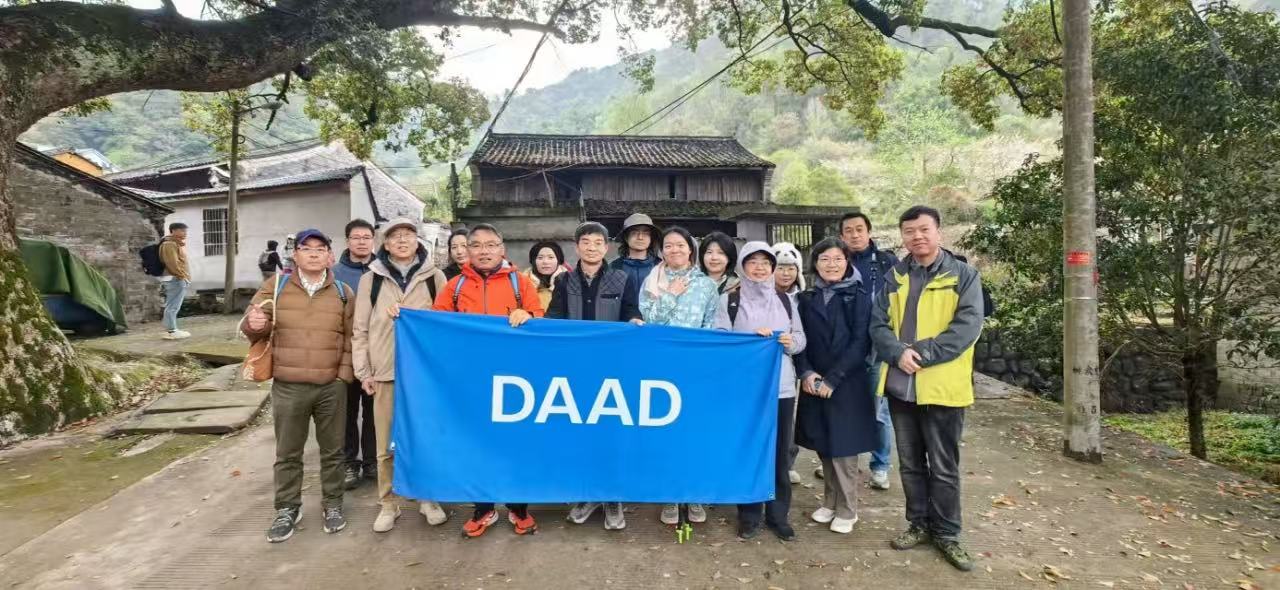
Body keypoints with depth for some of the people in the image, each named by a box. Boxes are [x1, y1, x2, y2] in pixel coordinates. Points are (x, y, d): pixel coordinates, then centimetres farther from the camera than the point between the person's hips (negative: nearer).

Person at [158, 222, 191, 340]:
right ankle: (171, 331, -10)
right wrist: (183, 276, -18)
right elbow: (173, 263, -21)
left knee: (172, 306, 12)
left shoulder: (176, 243, 22)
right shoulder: (169, 244, -11)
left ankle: (173, 330, 16)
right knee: (173, 306, -10)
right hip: (175, 279, -11)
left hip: (177, 279, 11)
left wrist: (184, 276, 17)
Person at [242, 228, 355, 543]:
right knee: (287, 453, 11)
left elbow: (351, 338, 6)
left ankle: (333, 504, 27)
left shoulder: (343, 292, 4)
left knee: (332, 450, 11)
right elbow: (250, 327, 5)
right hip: (288, 387, 0)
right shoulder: (276, 285, 3)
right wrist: (255, 324, -19)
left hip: (332, 387, 0)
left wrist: (344, 374, -2)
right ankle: (287, 508, 27)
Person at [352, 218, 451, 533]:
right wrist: (363, 372, 2)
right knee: (386, 444, 5)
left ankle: (428, 499, 23)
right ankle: (388, 504, 20)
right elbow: (360, 330, 7)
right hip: (386, 372, 0)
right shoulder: (371, 279, 6)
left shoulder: (435, 277, 5)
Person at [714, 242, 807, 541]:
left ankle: (778, 514, 22)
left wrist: (791, 342, -9)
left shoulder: (785, 299, 11)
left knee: (780, 452, 7)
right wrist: (750, 337, -17)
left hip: (781, 385, 2)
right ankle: (749, 514, 19)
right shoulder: (729, 300, 2)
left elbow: (801, 338, 13)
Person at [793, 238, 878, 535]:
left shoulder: (858, 297, -3)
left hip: (847, 385, -3)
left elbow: (860, 343, -10)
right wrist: (806, 372, -11)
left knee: (843, 447, 1)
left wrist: (832, 379, -15)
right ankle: (830, 502, 28)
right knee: (823, 446, 10)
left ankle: (847, 510, 17)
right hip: (814, 384, 4)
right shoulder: (807, 298, 7)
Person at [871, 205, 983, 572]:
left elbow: (967, 327, -13)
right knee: (910, 463, 15)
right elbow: (878, 325, 2)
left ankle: (946, 533, 23)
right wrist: (898, 352, -17)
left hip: (942, 387, -4)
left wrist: (921, 353, -19)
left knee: (944, 467, 7)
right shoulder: (894, 278, 9)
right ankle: (920, 524, 31)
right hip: (900, 385, 4)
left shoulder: (963, 276, -2)